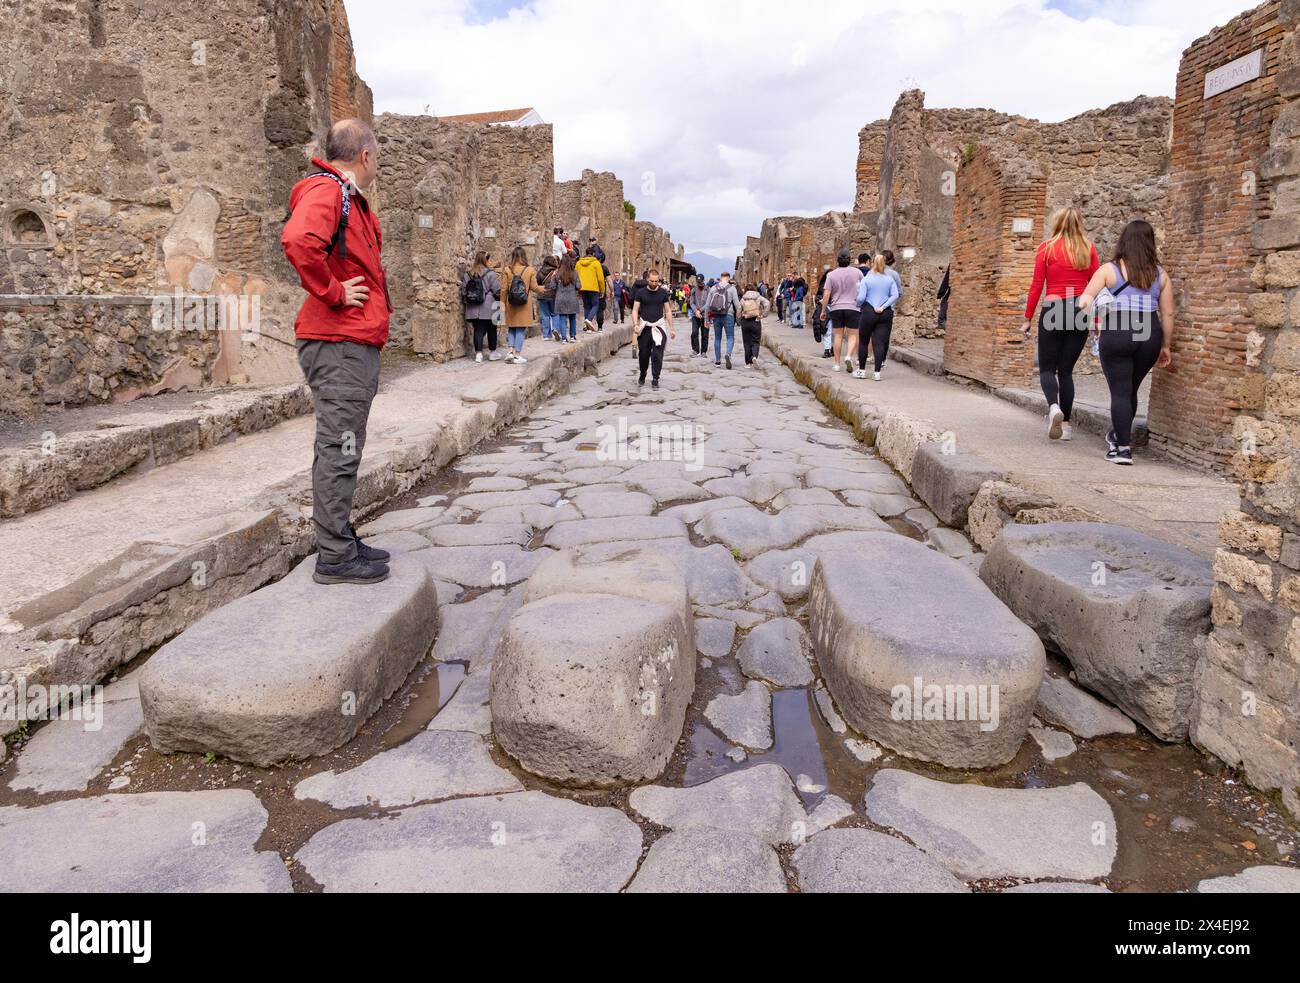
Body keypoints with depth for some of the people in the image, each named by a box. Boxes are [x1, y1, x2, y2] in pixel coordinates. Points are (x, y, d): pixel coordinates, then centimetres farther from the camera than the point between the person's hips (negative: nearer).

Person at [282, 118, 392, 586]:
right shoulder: (326, 190, -11)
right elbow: (298, 241, -31)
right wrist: (332, 292, -20)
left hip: (356, 345, 10)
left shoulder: (350, 198, 20)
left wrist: (374, 294, 19)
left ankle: (343, 541, 26)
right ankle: (335, 557, 1)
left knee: (342, 450, 15)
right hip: (339, 346, -10)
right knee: (339, 451, -6)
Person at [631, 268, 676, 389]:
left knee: (657, 355, -7)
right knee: (643, 354, 7)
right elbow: (635, 310, 2)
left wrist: (671, 328, 6)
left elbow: (668, 311, 9)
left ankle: (655, 379, 1)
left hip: (659, 327, 0)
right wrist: (635, 324, -14)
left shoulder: (663, 293, 4)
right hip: (644, 327, 0)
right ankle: (642, 375, 31)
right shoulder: (641, 293, 2)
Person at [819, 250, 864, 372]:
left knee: (838, 335, 7)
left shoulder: (831, 274, 0)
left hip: (836, 308, 1)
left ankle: (837, 364, 8)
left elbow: (826, 295, -4)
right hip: (853, 307, -1)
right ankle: (849, 356, -18)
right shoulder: (857, 272, 0)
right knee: (852, 335, 5)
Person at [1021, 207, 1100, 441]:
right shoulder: (1088, 249, 8)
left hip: (1054, 309, -3)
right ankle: (1066, 423, 9)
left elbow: (1037, 286, -1)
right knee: (1066, 370, 11)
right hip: (1081, 311, 3)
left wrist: (1027, 319, 5)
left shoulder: (1047, 248, 1)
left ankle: (1054, 406, -23)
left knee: (1047, 368, 5)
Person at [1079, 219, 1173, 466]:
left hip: (1116, 334, -4)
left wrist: (1094, 323, -2)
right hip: (1150, 335, 4)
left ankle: (1123, 448, -5)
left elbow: (1085, 300, -11)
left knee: (1120, 392, 0)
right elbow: (1167, 313, 9)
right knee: (1131, 390, 20)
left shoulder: (1109, 270, 1)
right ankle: (1118, 435, 37)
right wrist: (1166, 346, 16)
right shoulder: (1160, 274, 10)